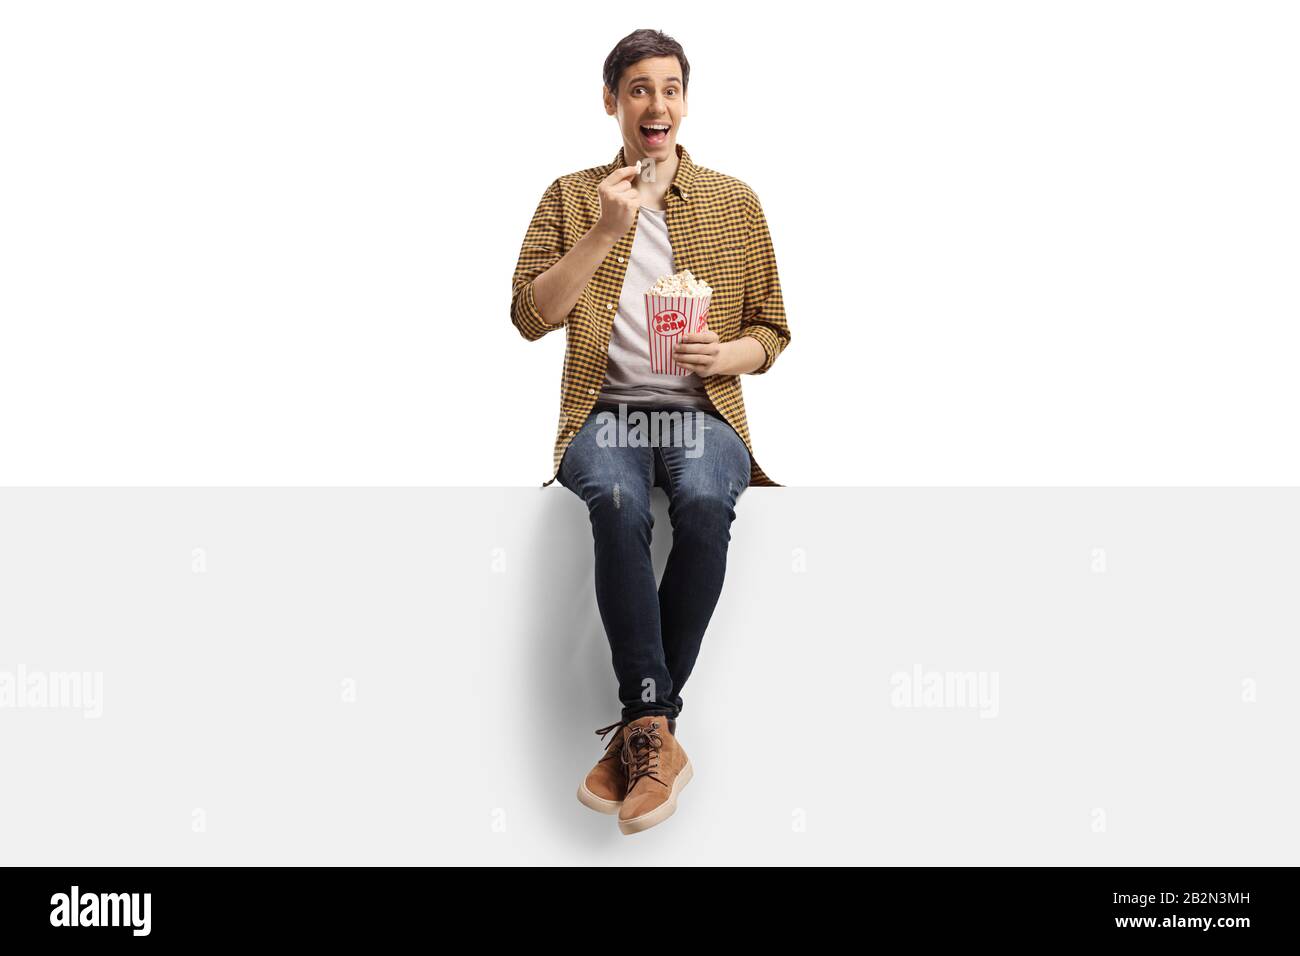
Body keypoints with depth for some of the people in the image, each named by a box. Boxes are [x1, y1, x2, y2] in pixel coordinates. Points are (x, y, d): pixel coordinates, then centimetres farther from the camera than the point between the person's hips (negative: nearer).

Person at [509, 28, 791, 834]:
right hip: (606, 408, 0)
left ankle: (639, 731, -23)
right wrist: (604, 233, -11)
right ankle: (657, 734, -32)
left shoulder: (735, 201, 13)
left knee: (705, 502, -35)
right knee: (617, 501, -36)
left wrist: (724, 357, -8)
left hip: (704, 408, 1)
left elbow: (772, 331, 15)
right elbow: (529, 316, 0)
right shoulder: (572, 197, 12)